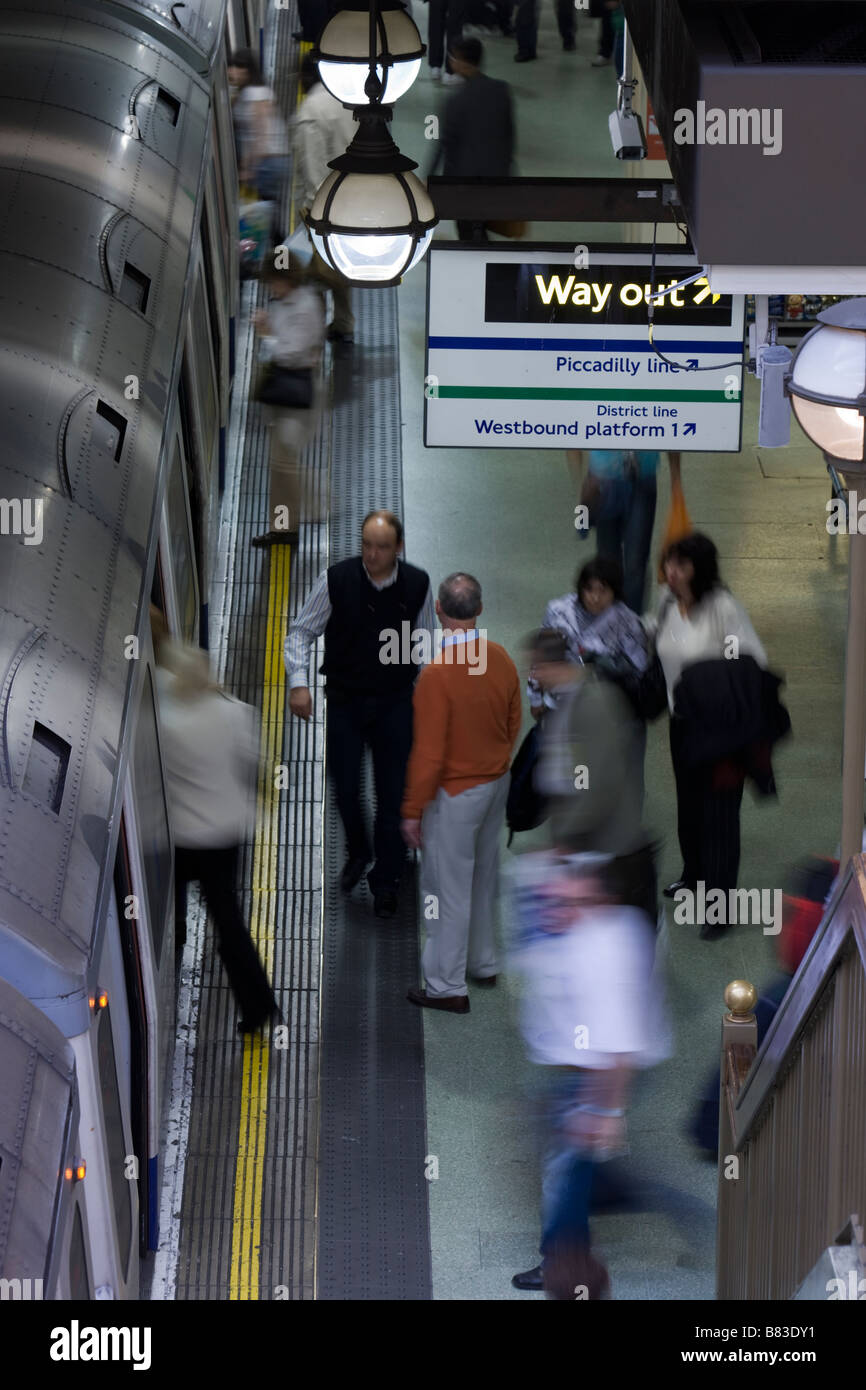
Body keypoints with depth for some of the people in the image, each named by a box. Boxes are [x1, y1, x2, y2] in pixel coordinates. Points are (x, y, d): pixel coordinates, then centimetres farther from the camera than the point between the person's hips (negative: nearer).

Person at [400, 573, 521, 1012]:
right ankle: (483, 963, 37)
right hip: (496, 783, 7)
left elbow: (428, 751, -23)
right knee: (483, 877, 22)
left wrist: (412, 810, -13)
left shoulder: (438, 674, -27)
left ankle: (447, 987, 12)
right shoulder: (501, 659, -6)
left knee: (448, 888, 4)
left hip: (455, 792, -7)